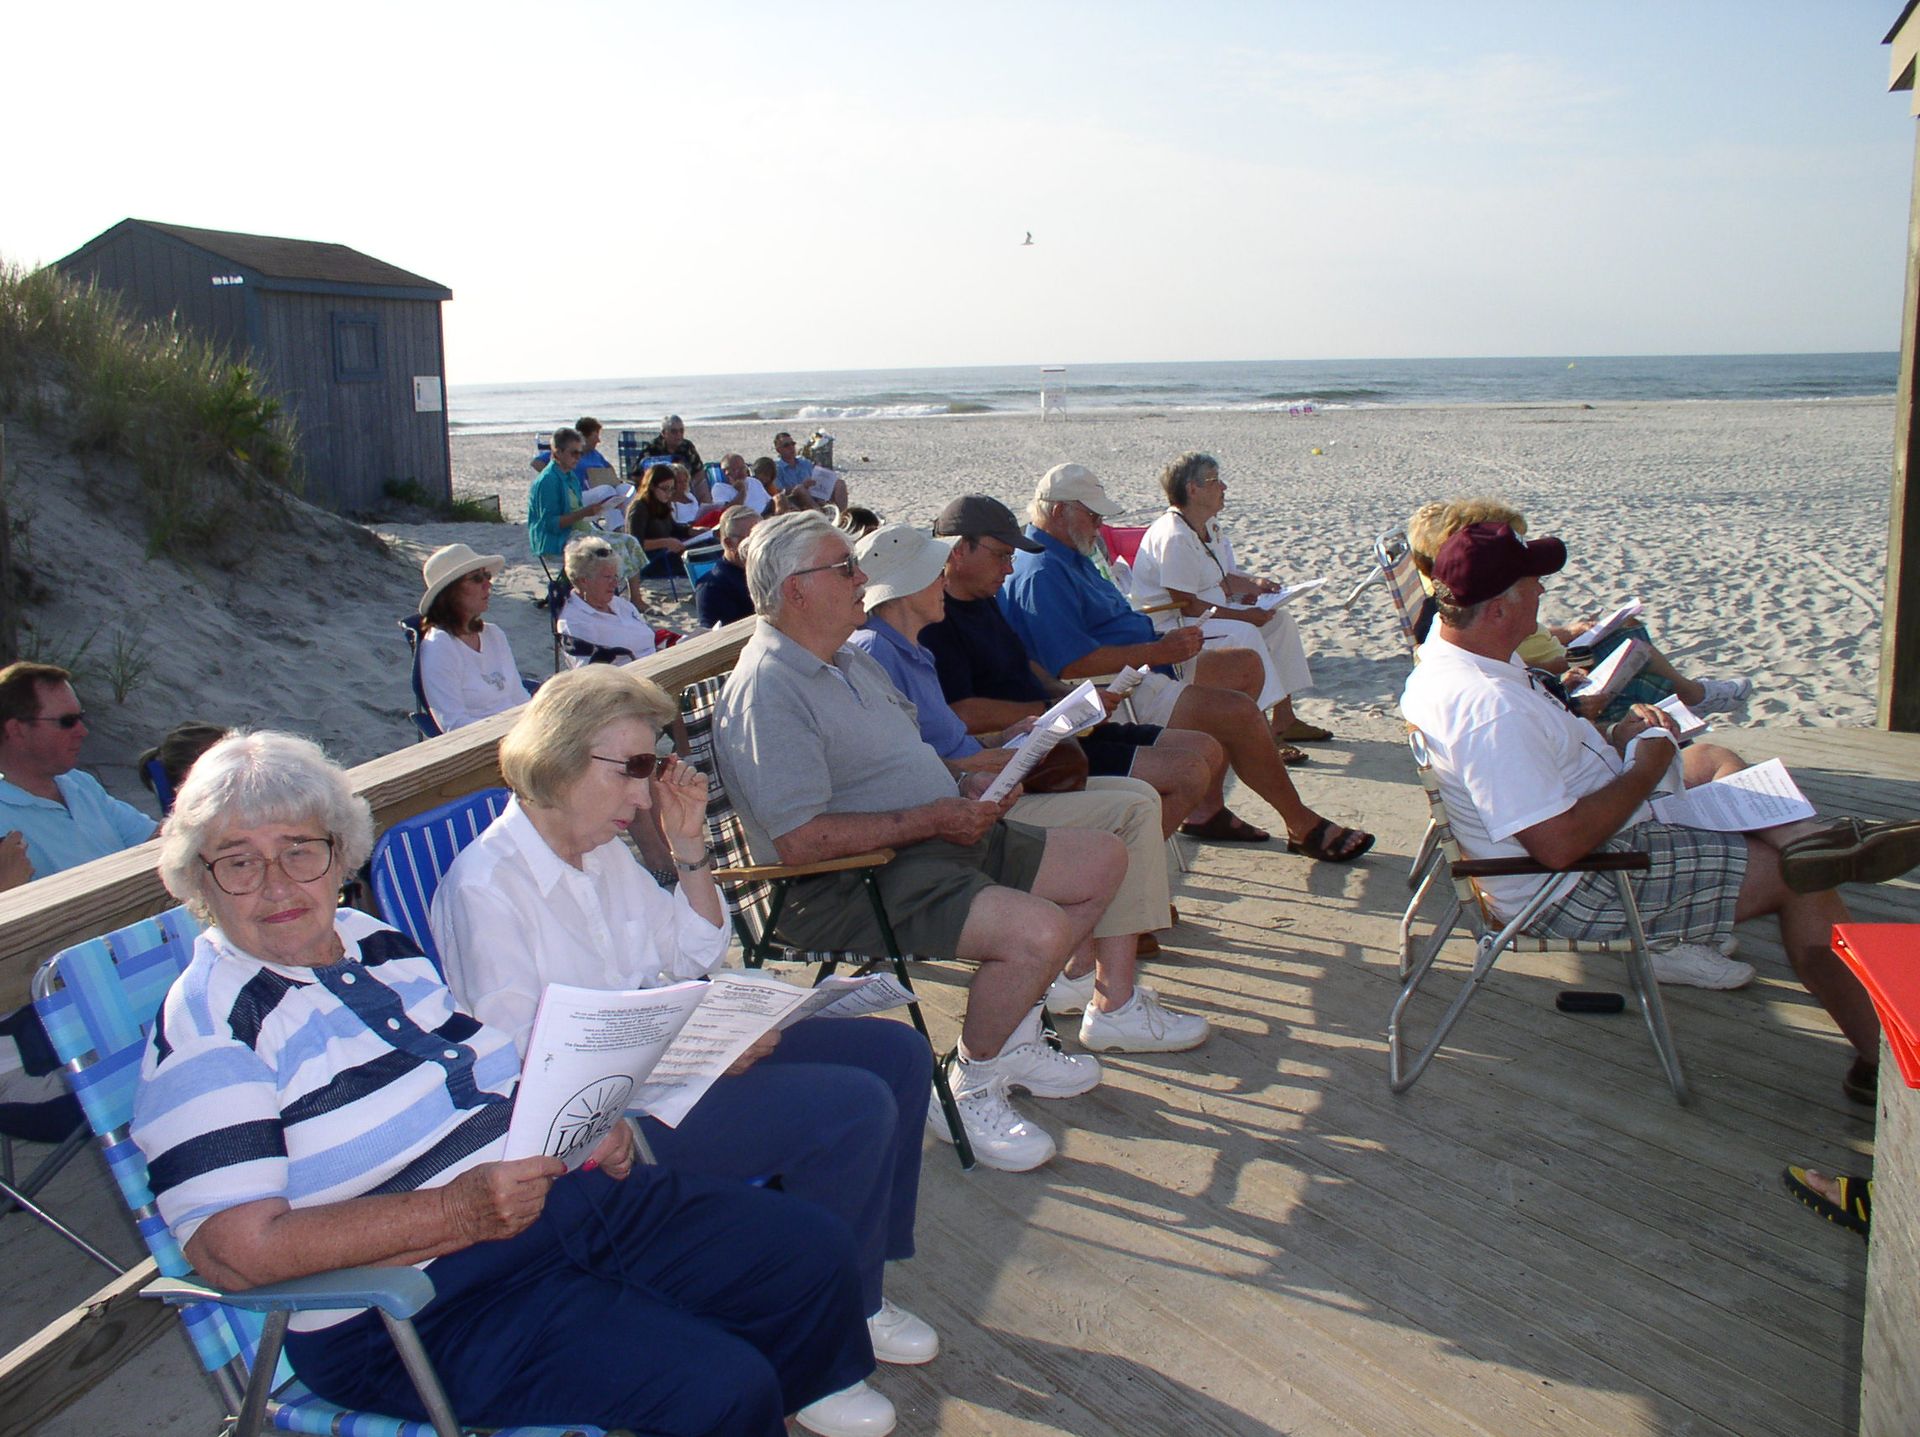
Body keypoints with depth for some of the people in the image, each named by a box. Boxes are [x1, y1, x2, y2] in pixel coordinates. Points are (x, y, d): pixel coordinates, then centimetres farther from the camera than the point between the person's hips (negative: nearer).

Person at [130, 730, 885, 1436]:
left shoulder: (377, 943, 11)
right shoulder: (206, 1028, -11)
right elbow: (239, 1249, -20)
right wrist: (458, 1212, -26)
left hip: (565, 1194, 8)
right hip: (422, 1310, -7)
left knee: (815, 1249, 2)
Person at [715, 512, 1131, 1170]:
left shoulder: (850, 660, 16)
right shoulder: (766, 690, -18)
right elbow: (800, 839, -26)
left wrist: (965, 787, 6)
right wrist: (932, 818, -20)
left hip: (937, 839, 11)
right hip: (850, 886, -11)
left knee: (1102, 861, 9)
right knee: (1040, 929, -29)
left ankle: (1005, 1033, 17)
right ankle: (967, 1090, -4)